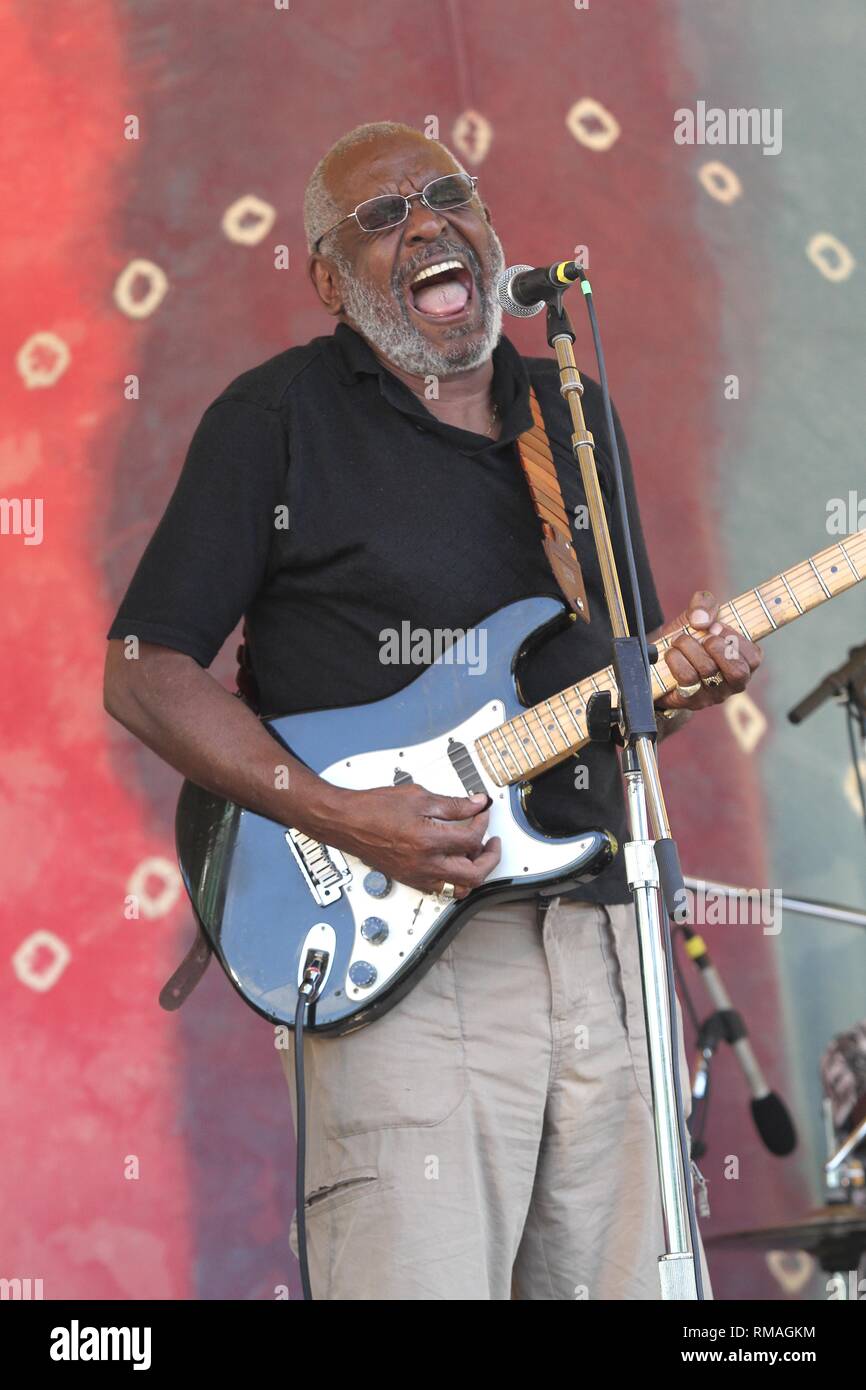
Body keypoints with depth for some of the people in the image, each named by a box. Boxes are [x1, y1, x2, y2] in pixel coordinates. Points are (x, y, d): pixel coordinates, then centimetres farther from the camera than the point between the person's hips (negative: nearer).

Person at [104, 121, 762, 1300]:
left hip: (602, 938, 6)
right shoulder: (278, 417, 0)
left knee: (610, 1283, 8)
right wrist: (342, 818, -16)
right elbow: (145, 674, -4)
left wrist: (679, 680, 0)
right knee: (421, 1278, -13)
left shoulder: (574, 412, 18)